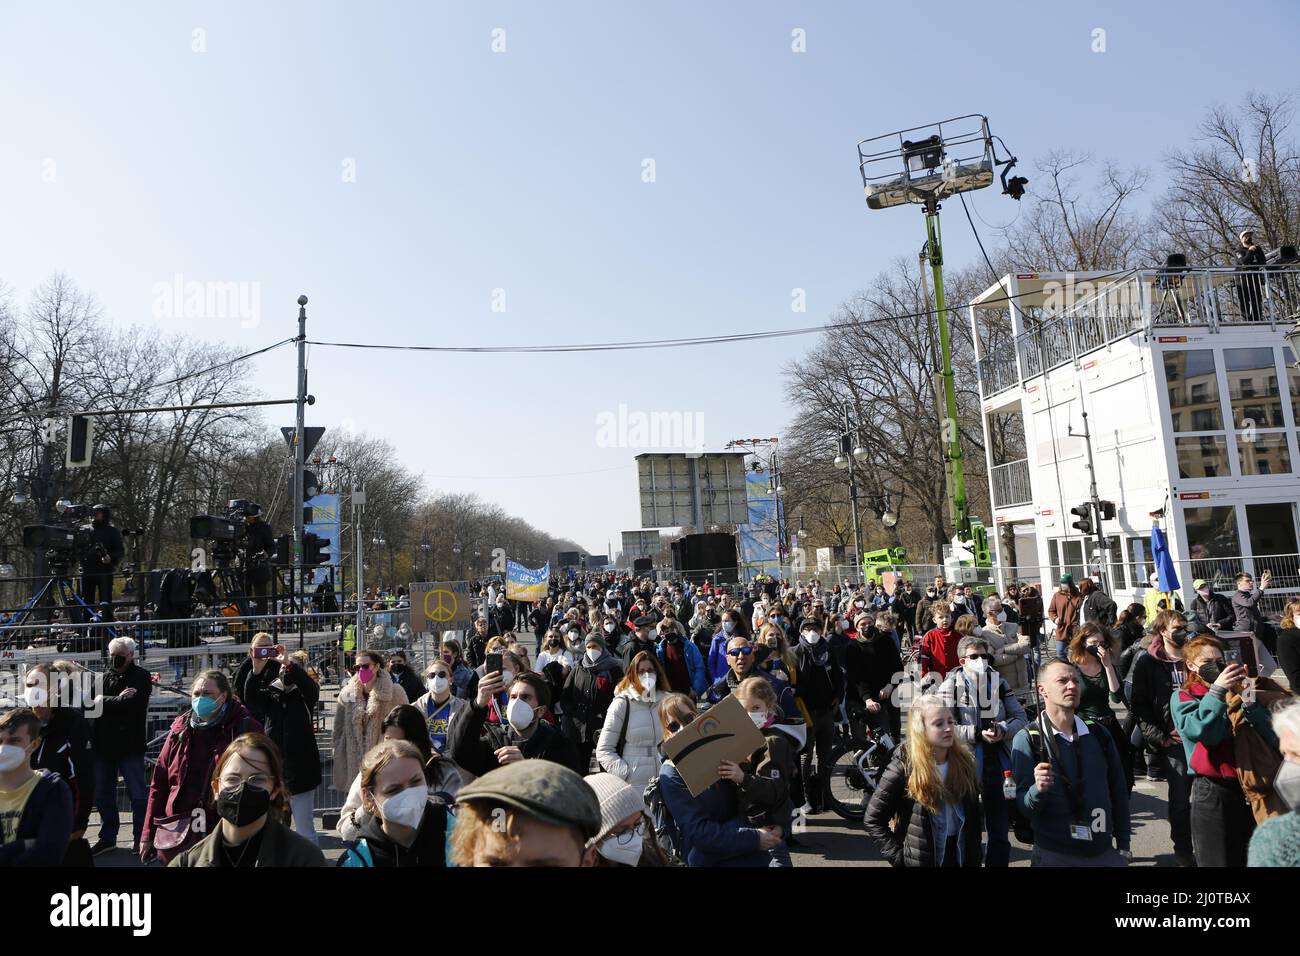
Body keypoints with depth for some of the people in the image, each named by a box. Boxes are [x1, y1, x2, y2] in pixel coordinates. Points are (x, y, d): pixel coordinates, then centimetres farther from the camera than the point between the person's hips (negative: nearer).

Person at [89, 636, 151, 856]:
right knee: (103, 794, 15)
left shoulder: (140, 676, -5)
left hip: (130, 745, -6)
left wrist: (103, 700, -9)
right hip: (103, 744, 6)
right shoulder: (105, 676, 11)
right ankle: (107, 838, 30)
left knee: (138, 794, 1)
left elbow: (131, 703, -19)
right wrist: (118, 700, -14)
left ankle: (141, 839, 12)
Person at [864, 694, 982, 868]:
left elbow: (973, 818, 4)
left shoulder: (963, 761, -4)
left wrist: (974, 860, 0)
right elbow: (872, 821, -13)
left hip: (959, 858, 4)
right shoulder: (904, 766, -16)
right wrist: (900, 858, -16)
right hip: (920, 860, -3)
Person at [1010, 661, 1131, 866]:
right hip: (1054, 855, -4)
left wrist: (1123, 848, 10)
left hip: (1104, 852, 4)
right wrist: (1038, 789, -35)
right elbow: (1024, 807, -15)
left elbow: (1119, 794, 10)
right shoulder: (1027, 739, -12)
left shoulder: (1098, 734, 2)